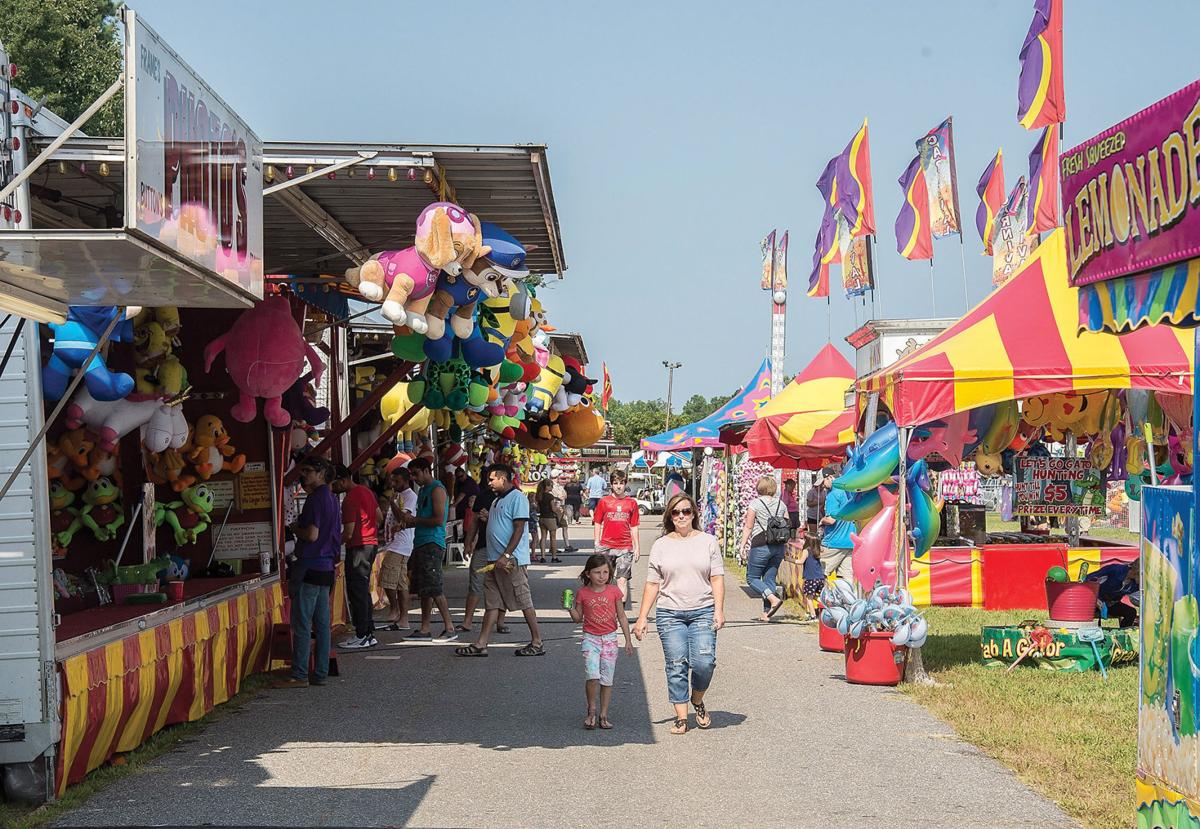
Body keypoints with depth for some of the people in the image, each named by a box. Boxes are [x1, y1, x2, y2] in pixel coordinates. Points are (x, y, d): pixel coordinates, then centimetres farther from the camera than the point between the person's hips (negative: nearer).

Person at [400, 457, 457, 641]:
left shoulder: (437, 490, -10)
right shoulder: (422, 490, 20)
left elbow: (438, 520, -19)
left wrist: (414, 520, -10)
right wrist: (408, 522, 9)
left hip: (433, 545, -10)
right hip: (421, 544, 10)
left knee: (434, 589, -11)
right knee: (423, 589, 9)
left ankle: (450, 628, -9)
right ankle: (424, 629, 12)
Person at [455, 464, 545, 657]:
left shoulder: (517, 498, -10)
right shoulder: (497, 500, 20)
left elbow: (518, 530, -17)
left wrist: (505, 556, -21)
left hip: (512, 561, -9)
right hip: (494, 561, 9)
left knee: (523, 601, -3)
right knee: (492, 603, 7)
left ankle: (537, 643, 5)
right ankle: (481, 645, 6)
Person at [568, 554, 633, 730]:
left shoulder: (614, 592, -1)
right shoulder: (583, 593, -3)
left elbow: (621, 616, 6)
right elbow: (578, 618, 7)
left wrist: (628, 639, 5)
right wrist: (570, 607, -12)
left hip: (610, 638, 1)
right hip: (590, 638, -1)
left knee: (607, 679, 4)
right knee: (592, 675, -18)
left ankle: (603, 715, 14)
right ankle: (591, 711, 1)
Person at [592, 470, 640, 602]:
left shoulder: (632, 503, 7)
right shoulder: (604, 502, 5)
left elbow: (634, 527, 10)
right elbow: (597, 523, 8)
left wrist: (636, 547, 8)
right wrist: (597, 544, 2)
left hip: (625, 547, 0)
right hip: (606, 546, 0)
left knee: (622, 580, -3)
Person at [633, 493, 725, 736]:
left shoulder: (708, 541, 8)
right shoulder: (661, 545, 9)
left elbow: (717, 578, 5)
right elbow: (652, 584, 9)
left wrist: (719, 610, -6)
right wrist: (642, 617, 3)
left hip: (702, 611, -1)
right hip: (670, 614, 1)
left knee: (704, 661, -12)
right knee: (676, 666, -2)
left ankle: (697, 701, 16)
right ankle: (681, 717, 6)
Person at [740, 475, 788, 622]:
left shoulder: (755, 503, -5)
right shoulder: (781, 504, 9)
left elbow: (748, 527, -7)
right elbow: (787, 526, 10)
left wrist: (743, 544, -1)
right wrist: (785, 546, 18)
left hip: (761, 546, -5)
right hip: (779, 546, 5)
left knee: (752, 577, 5)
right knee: (770, 578, 10)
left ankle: (773, 599, -15)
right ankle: (766, 613, 5)